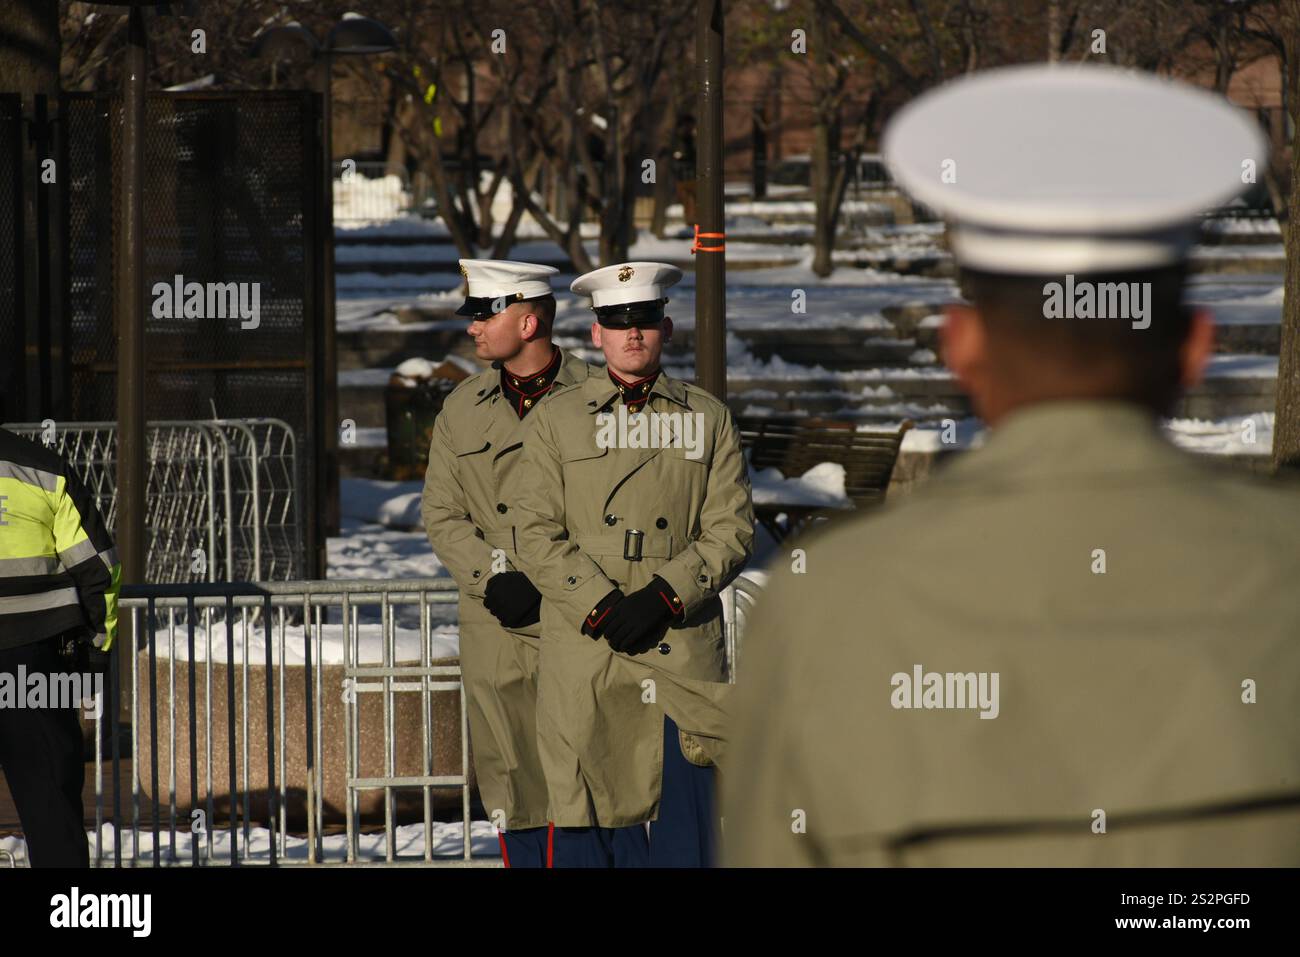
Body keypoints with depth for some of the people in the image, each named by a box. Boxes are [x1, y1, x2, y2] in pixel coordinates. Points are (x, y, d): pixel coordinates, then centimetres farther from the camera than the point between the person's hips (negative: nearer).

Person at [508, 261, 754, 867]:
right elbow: (536, 534, 2)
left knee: (684, 830, -3)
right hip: (587, 653, 0)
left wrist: (664, 596, -11)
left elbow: (732, 529, 4)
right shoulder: (558, 419, 8)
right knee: (595, 825, -1)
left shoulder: (708, 419, 10)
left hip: (683, 653, 0)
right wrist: (603, 608, -11)